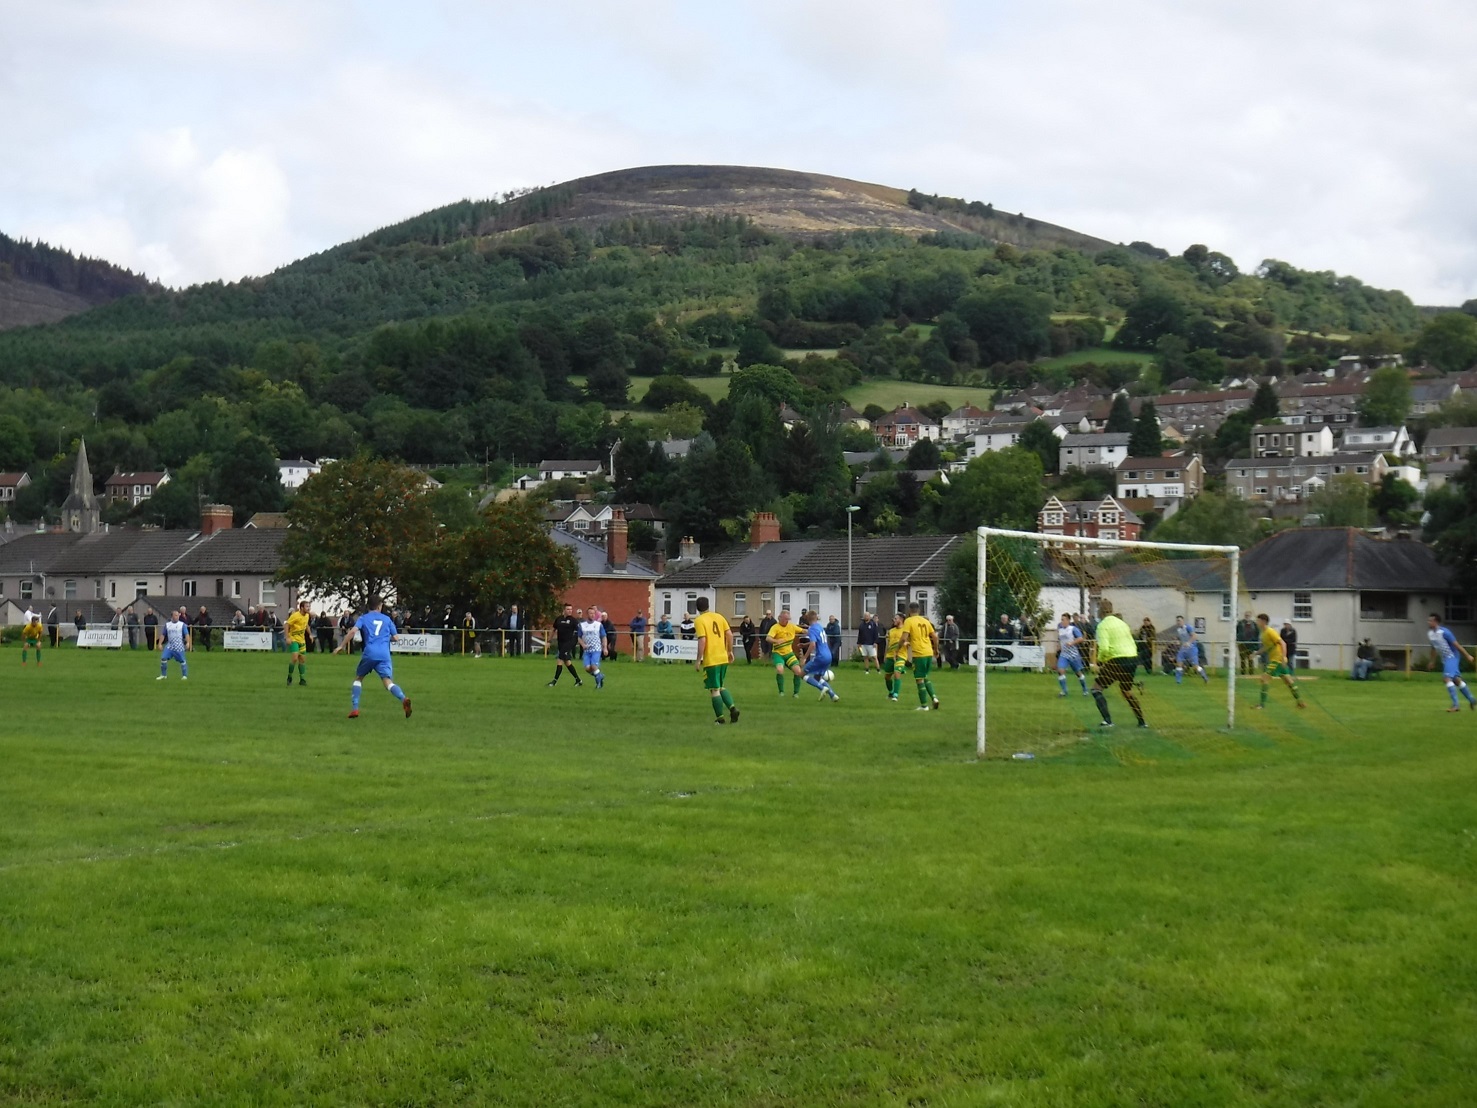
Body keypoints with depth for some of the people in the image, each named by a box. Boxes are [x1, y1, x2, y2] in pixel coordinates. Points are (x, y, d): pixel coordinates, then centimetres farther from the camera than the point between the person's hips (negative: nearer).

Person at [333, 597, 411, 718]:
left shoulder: (363, 618, 13)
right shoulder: (387, 619, 19)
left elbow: (353, 631, -4)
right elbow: (395, 637, 17)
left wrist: (342, 646, 2)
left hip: (369, 653, -1)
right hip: (384, 655, 1)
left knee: (358, 678, 20)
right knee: (388, 681, -9)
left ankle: (354, 709, 9)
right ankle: (404, 699, -39)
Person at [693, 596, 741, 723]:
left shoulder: (699, 621, -8)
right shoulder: (718, 617, 8)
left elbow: (702, 640, -17)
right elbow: (729, 634, 6)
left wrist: (698, 659, -11)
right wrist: (730, 651, 17)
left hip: (710, 660, -6)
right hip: (723, 658, 6)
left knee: (714, 689, 2)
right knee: (721, 687, 19)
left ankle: (720, 717, 4)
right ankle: (732, 708, 0)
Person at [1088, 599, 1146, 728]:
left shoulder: (1103, 625, -6)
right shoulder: (1122, 623, 19)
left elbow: (1104, 648, -18)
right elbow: (1133, 645, 22)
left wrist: (1100, 662, -2)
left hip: (1117, 660, -8)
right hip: (1133, 659, 8)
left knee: (1096, 688, 1)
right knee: (1127, 691, 27)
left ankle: (1108, 720, -14)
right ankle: (1141, 721, 29)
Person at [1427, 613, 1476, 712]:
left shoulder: (1444, 632, -22)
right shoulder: (1430, 634, 3)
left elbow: (1456, 644, -18)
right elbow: (1434, 647, 19)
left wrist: (1467, 656, -13)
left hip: (1452, 657, -9)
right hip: (1444, 659, 9)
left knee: (1447, 678, -20)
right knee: (1456, 680, 15)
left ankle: (1455, 705, -19)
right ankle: (1472, 700, 31)